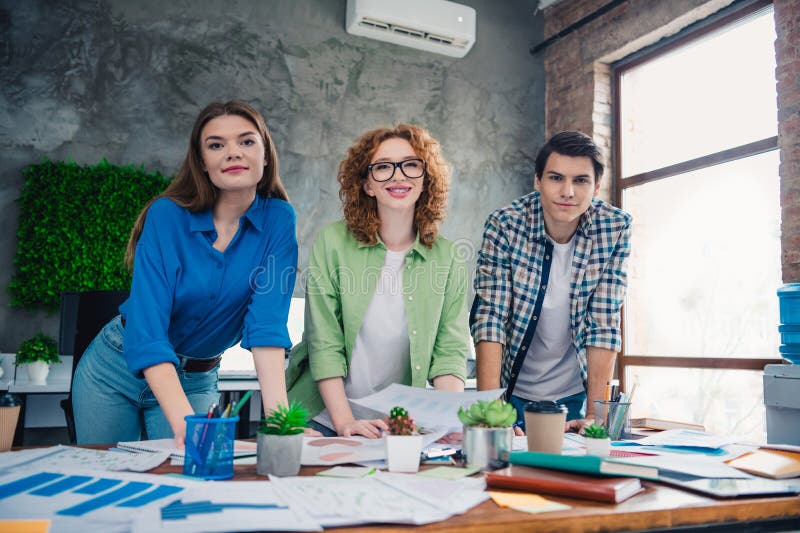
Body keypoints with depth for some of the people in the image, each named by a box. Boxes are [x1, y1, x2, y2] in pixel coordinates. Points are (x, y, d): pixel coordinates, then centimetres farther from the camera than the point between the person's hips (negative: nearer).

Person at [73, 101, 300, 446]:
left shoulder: (277, 220, -14)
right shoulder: (167, 215, -19)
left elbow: (267, 321, -23)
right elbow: (148, 326, -27)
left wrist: (278, 417, -35)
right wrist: (185, 424, -39)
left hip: (196, 382, 1)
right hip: (117, 366, 0)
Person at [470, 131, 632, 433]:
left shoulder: (615, 228, -12)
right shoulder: (504, 225, -17)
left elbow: (604, 323, -12)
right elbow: (489, 317, -20)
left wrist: (595, 414, -16)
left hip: (575, 395, 2)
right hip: (512, 391, -1)